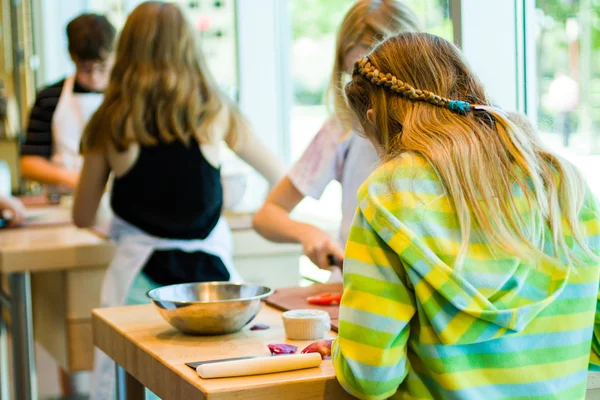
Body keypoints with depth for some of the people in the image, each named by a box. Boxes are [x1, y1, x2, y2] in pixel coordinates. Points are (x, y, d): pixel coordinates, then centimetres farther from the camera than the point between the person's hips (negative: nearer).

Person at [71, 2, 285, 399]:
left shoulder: (110, 125, 2)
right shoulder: (213, 111, 1)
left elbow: (83, 218, 12)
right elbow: (280, 177, 16)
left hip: (137, 273, 0)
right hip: (206, 268, 0)